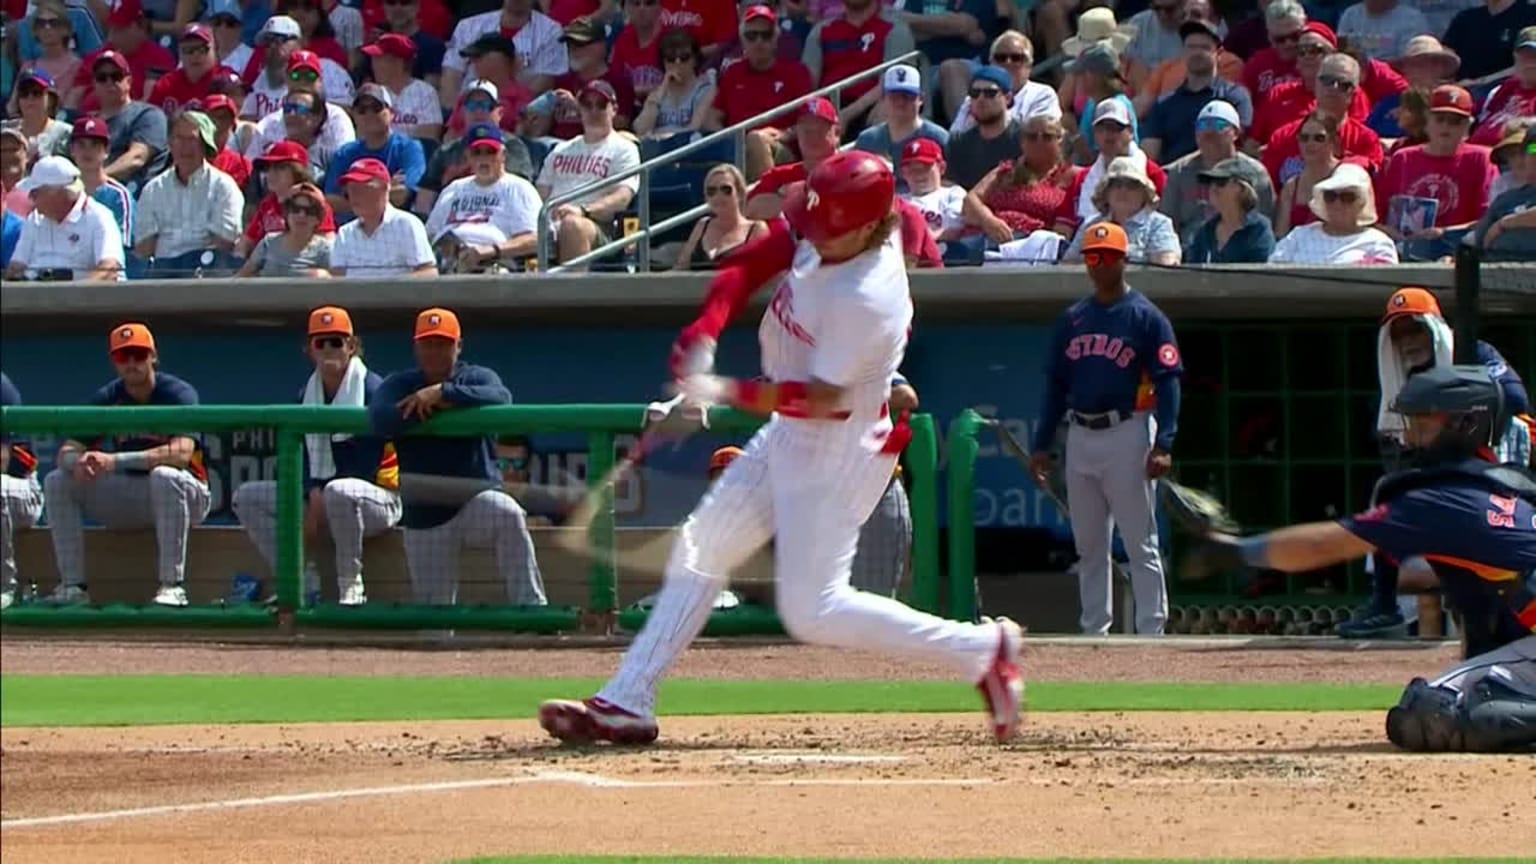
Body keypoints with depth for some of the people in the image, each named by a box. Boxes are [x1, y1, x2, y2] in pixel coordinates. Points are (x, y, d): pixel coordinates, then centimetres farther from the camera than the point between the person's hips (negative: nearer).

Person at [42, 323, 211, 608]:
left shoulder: (178, 393, -14)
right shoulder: (107, 399, 1)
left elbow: (182, 452, -32)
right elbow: (66, 453, -6)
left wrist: (115, 461, -40)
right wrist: (79, 461, -33)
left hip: (186, 497, -5)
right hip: (126, 497, 5)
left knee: (165, 475, -39)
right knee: (56, 482, -10)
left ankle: (172, 586, -35)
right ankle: (73, 587, -14)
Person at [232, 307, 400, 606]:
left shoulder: (372, 391, -12)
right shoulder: (306, 396, 10)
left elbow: (366, 462, -16)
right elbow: (305, 455, 6)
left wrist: (321, 510, -17)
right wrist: (313, 494, -16)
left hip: (379, 496, -7)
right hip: (319, 496, 7)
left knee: (339, 492, -42)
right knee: (247, 497, -3)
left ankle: (350, 585, -25)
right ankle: (303, 581, -10)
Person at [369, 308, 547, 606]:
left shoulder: (477, 378, 2)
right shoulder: (399, 385, 7)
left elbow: (501, 399, -22)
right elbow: (379, 420, -15)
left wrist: (442, 393, -25)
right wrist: (435, 406, -18)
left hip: (477, 497, -3)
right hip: (425, 512, 3)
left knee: (508, 514, -36)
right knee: (434, 614, 4)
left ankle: (530, 605, -38)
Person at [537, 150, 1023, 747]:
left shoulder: (867, 300, -32)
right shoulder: (818, 233, -8)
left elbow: (822, 397, -28)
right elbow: (747, 266, 3)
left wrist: (728, 393, -28)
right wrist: (704, 333, -12)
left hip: (839, 450, -9)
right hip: (790, 435, 9)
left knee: (814, 611, -8)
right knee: (700, 552, 10)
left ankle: (982, 650, 1)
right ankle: (626, 702, 15)